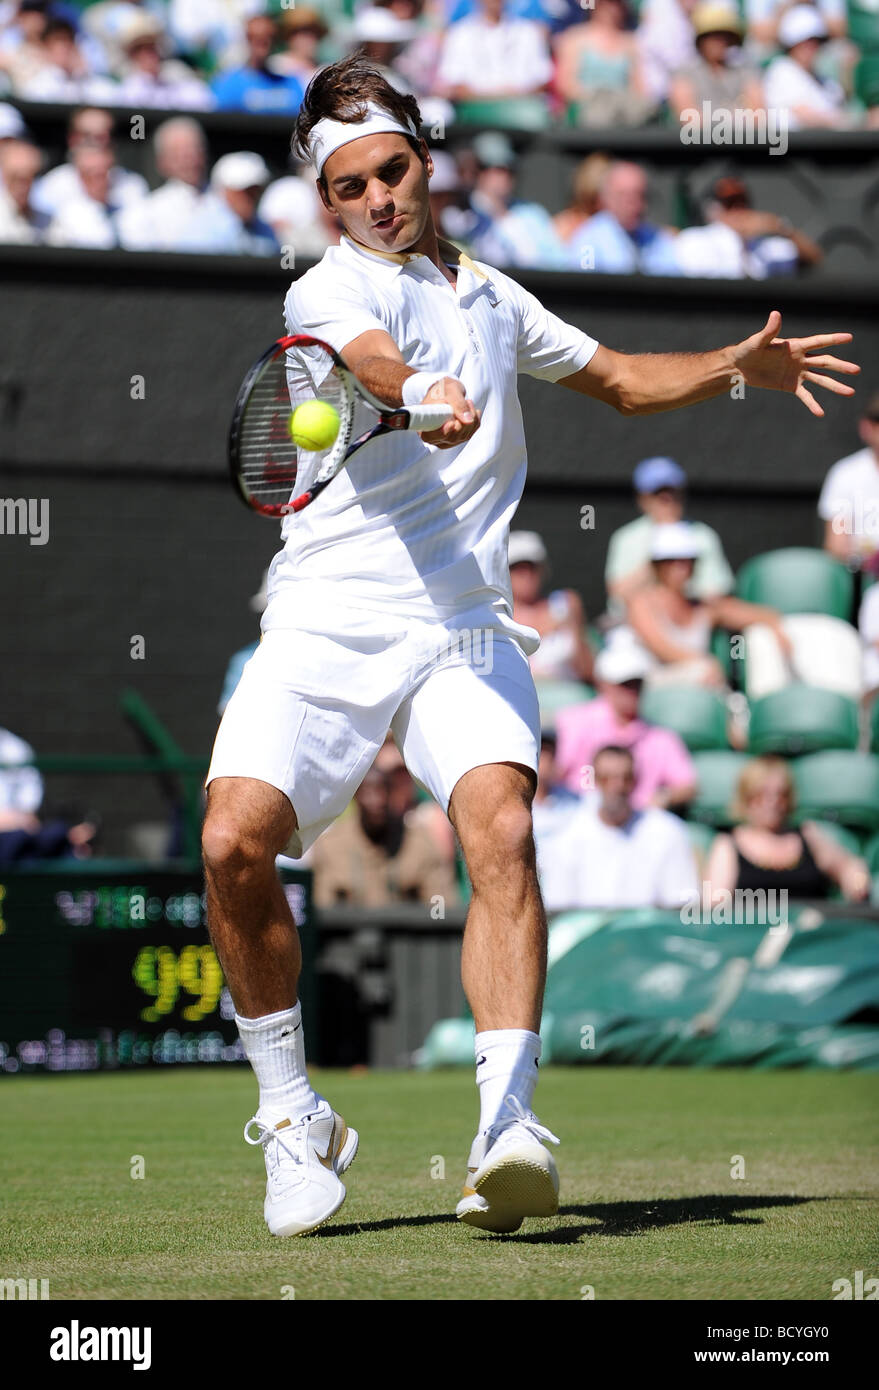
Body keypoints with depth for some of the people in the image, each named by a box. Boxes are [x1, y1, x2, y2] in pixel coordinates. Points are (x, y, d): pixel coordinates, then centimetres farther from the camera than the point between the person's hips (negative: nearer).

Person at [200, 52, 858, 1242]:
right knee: (235, 843, -20)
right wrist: (422, 395, -46)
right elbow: (376, 364, -24)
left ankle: (506, 1130, -32)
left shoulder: (489, 296, 19)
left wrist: (738, 368, 19)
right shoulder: (326, 293, 1)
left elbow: (619, 379, 35)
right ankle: (292, 1116, 1)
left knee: (500, 826, -25)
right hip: (327, 628, -2)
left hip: (465, 632, 2)